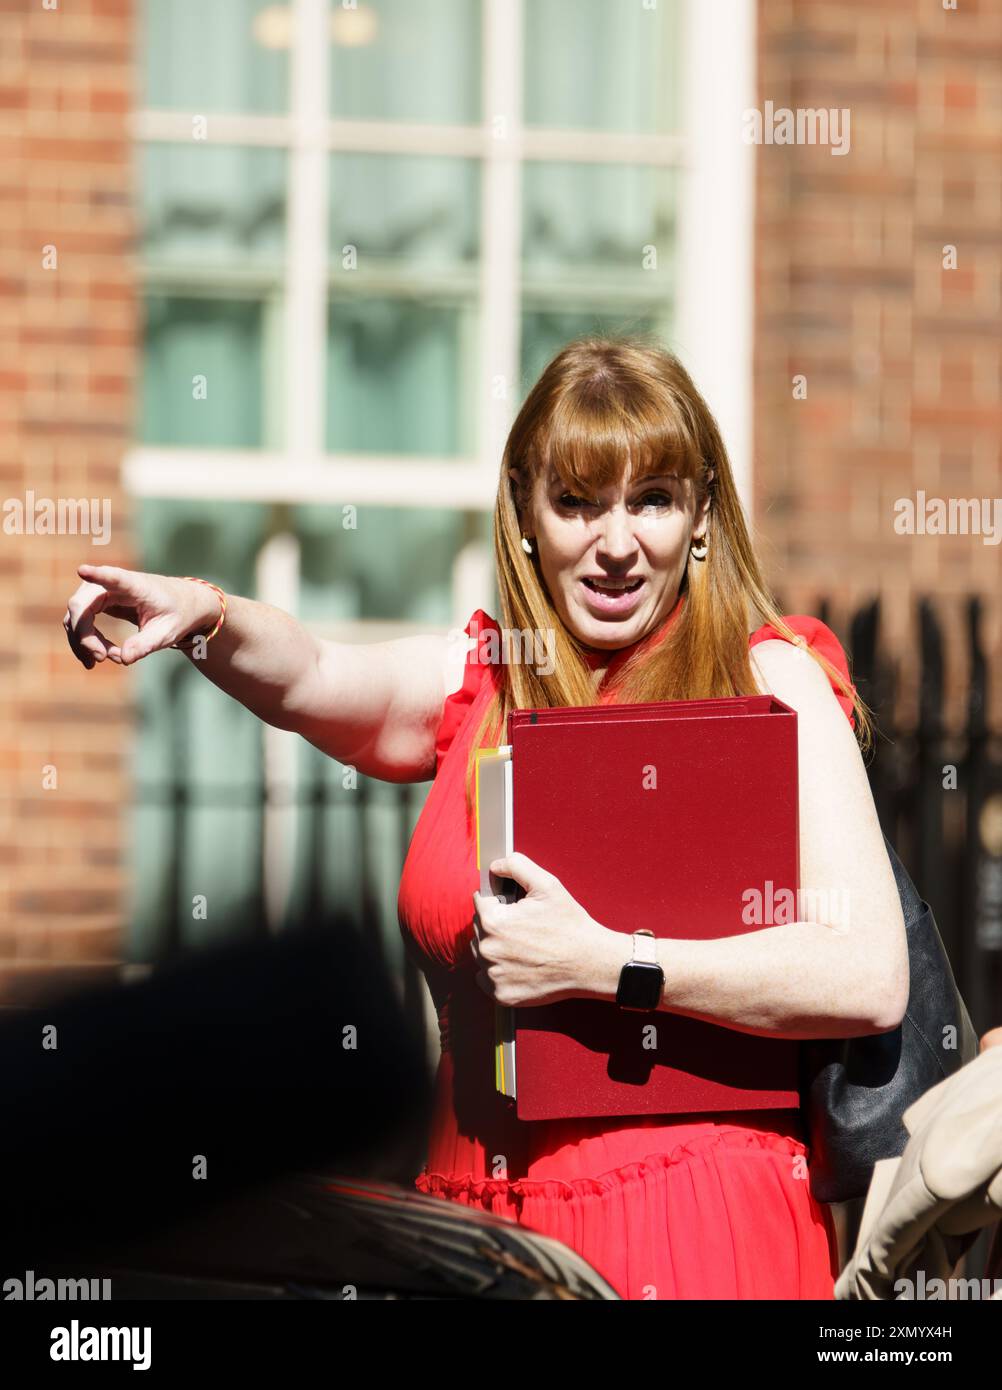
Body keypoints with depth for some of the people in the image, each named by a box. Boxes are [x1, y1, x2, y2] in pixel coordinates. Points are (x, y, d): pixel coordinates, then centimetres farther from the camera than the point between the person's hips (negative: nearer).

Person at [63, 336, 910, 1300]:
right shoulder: (477, 679, 12)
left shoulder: (772, 682, -3)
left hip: (701, 1223, -4)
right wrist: (202, 616, -29)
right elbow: (310, 680, -8)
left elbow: (871, 979, -14)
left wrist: (599, 961, -17)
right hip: (474, 1216, 4)